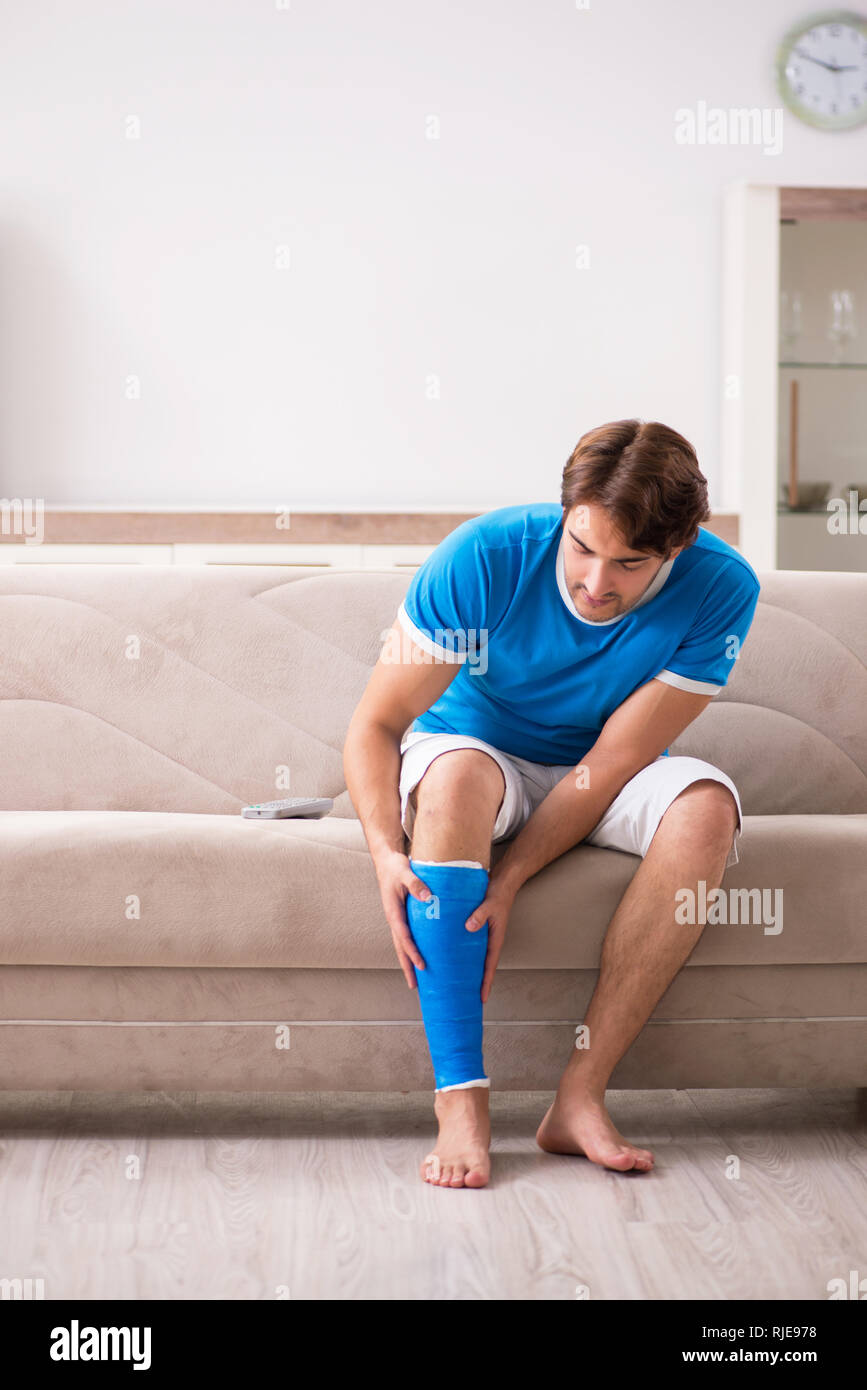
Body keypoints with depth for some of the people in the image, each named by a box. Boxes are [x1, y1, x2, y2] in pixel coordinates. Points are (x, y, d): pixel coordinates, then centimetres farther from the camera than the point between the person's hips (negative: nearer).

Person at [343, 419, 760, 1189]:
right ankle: (460, 1097, -35)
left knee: (707, 804, -31)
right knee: (458, 774, -37)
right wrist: (386, 852, -39)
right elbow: (376, 724, -22)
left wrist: (507, 883, -32)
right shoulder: (486, 557, -25)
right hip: (475, 747, -1)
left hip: (600, 781, 1)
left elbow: (609, 764, -23)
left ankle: (580, 1096, -28)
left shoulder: (718, 590, -23)